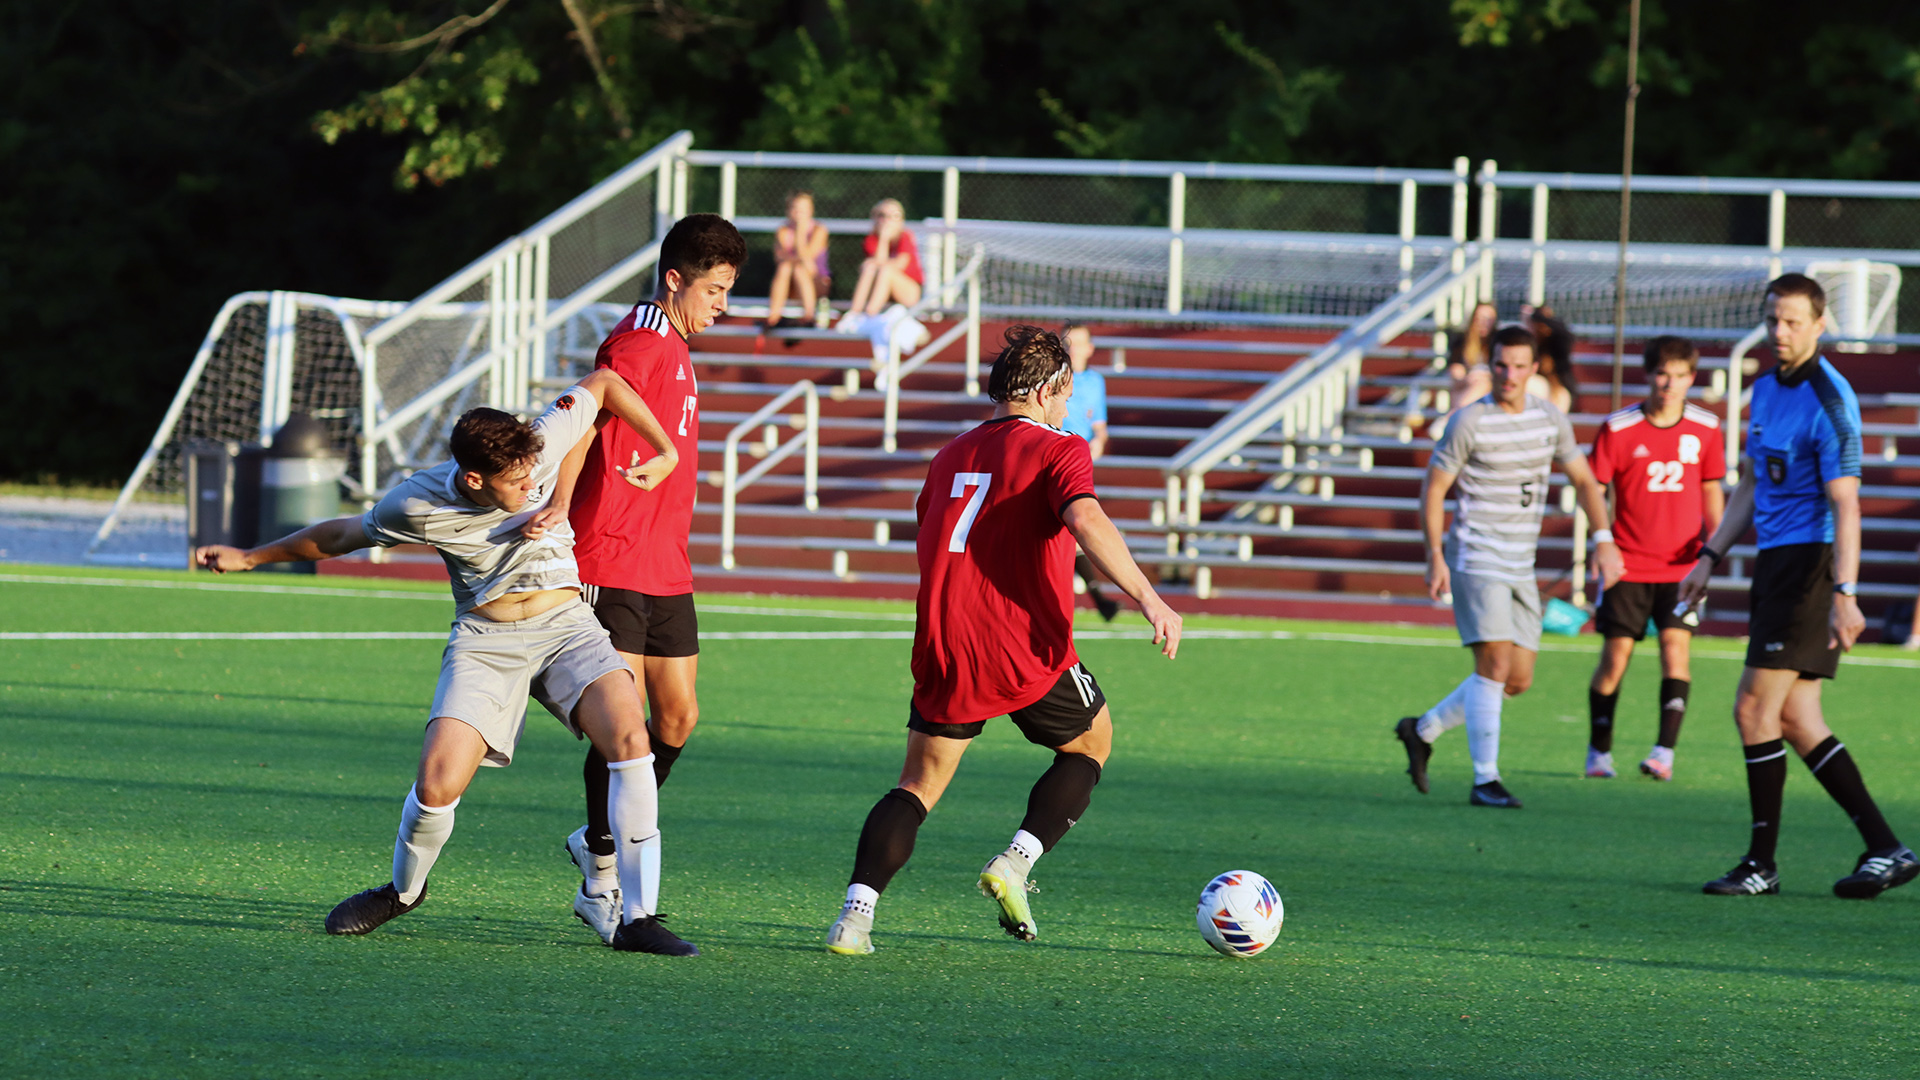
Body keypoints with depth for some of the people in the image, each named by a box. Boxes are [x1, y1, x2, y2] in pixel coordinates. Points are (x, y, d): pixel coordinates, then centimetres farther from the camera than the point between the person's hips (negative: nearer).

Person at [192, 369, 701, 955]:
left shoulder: (540, 448, -15)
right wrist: (249, 558, 12)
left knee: (630, 738, -26)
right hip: (485, 638, -1)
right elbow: (344, 534, 6)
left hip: (565, 626, 1)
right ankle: (404, 888, 18)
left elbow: (603, 381, 2)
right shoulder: (417, 505, -15)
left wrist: (666, 453, 1)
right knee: (438, 784, -18)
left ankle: (637, 918, -19)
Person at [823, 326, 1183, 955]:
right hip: (1027, 655, -5)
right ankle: (1016, 862, 3)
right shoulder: (1058, 450, -3)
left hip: (942, 650, 5)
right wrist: (1147, 598, -27)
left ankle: (856, 913, -9)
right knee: (1091, 742, 22)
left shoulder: (951, 456, 18)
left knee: (919, 784, 12)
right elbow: (1084, 518, -22)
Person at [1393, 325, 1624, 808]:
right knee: (1495, 663, -16)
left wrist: (1604, 541, 3)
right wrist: (1435, 556, -12)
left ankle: (1422, 730, 23)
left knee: (1519, 679, 6)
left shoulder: (1550, 419, 7)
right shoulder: (1470, 422, -9)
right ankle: (1485, 781, -12)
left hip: (1520, 566, 6)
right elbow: (1433, 488, -4)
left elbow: (1584, 481, 15)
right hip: (1476, 559, -6)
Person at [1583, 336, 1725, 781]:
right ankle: (1599, 751, 14)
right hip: (1628, 564, -1)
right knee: (1615, 657, -1)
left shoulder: (1705, 428, 1)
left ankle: (1665, 750, -12)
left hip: (1682, 565, 1)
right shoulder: (1619, 429, -7)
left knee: (1675, 648, -13)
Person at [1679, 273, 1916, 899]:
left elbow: (1845, 505, -20)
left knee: (1755, 708, -10)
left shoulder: (1828, 401, -15)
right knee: (1794, 720, 6)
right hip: (1776, 564, 9)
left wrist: (1844, 596, -26)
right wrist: (1710, 558, 20)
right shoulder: (1765, 389, 13)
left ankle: (1762, 864, -3)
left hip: (1810, 562, -9)